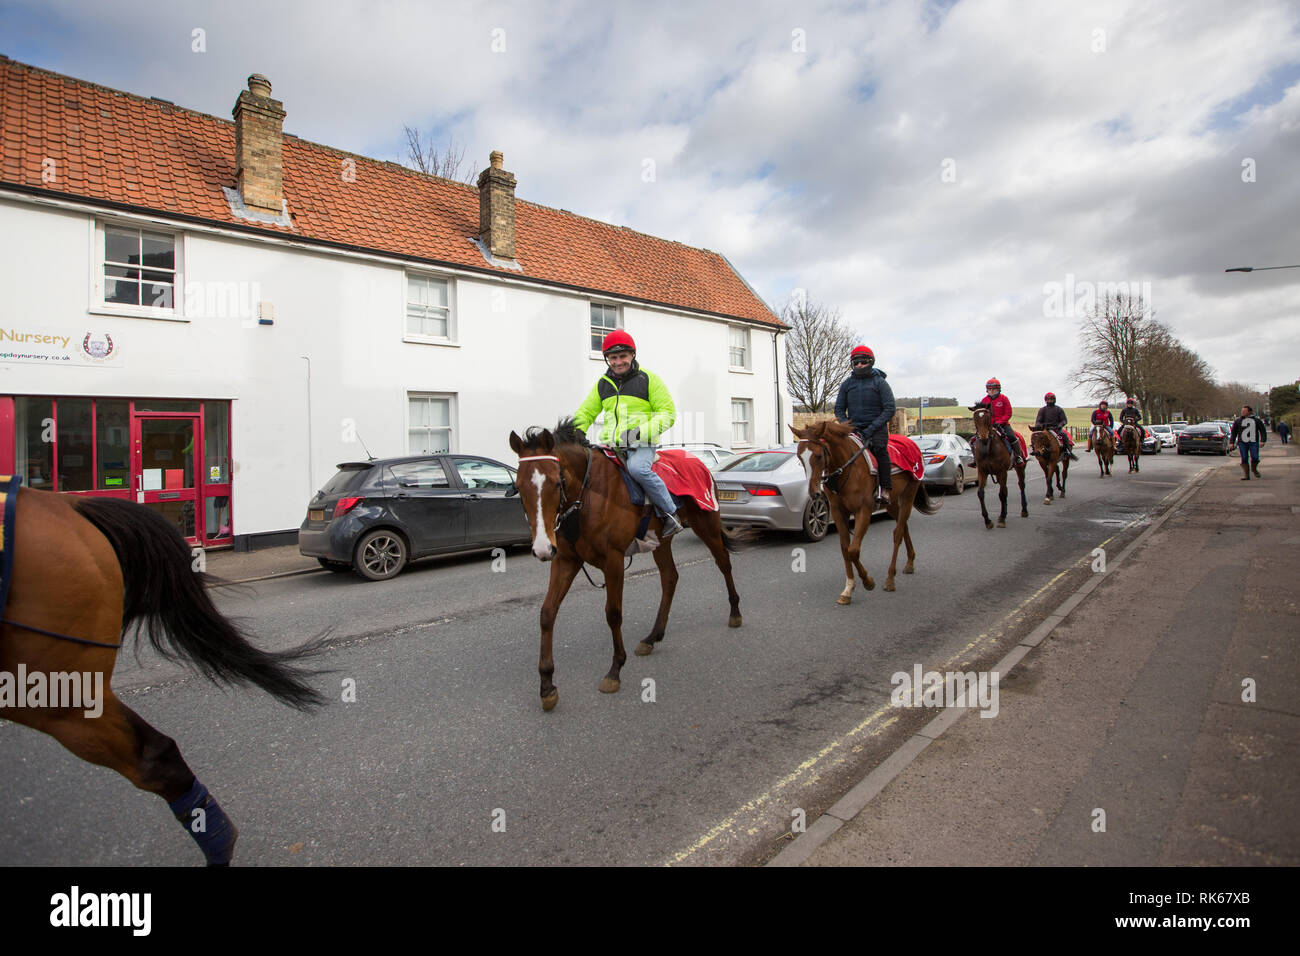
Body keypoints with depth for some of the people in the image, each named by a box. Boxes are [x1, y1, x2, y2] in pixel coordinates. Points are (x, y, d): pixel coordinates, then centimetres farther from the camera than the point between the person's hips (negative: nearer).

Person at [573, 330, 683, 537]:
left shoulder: (648, 379, 3)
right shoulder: (602, 384, 16)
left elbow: (667, 413, -1)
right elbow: (586, 412, 23)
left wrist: (642, 432, -17)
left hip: (641, 446, -5)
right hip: (610, 446, 5)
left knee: (637, 468, -35)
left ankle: (671, 514, -20)